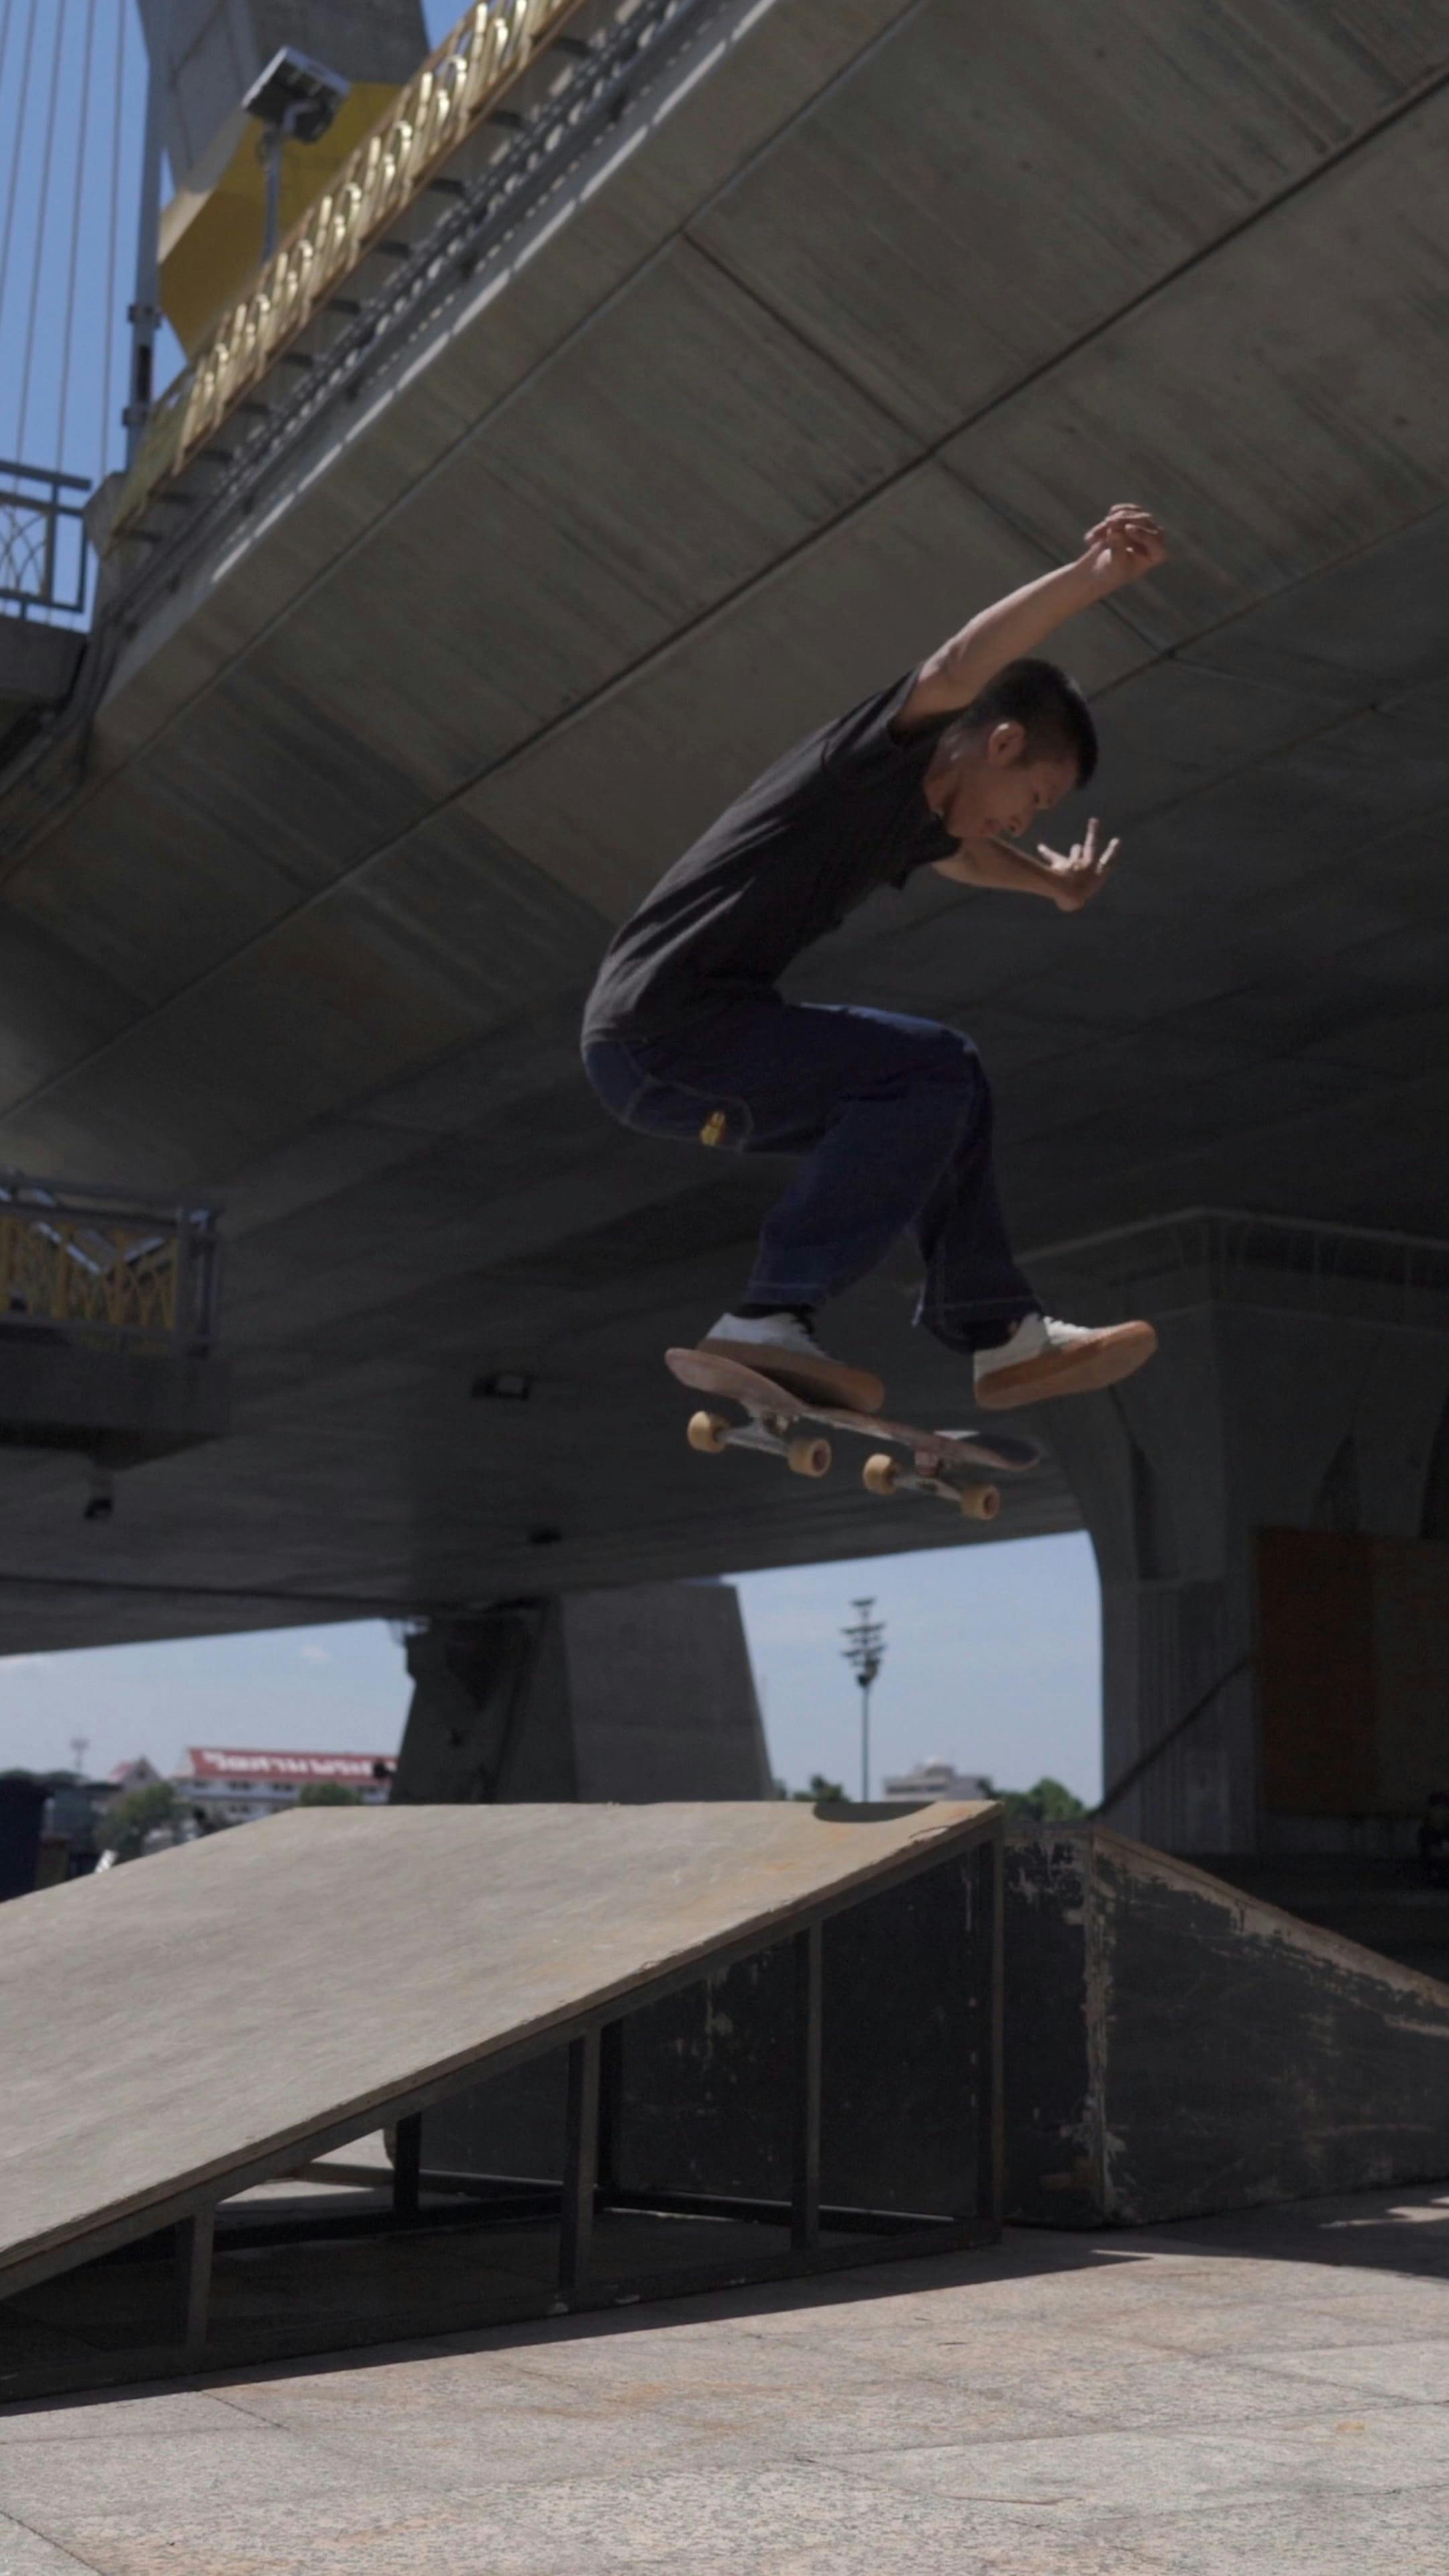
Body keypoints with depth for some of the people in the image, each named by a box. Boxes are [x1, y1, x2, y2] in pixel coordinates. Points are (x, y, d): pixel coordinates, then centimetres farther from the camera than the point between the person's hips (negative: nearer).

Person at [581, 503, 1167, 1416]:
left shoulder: (921, 814, 19)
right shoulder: (879, 757, -9)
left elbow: (962, 851, 44)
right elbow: (958, 672, -31)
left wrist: (1052, 883, 58)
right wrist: (1093, 577, -41)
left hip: (660, 1042, 10)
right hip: (663, 1025, -10)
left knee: (946, 1095, 16)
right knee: (936, 1069, -16)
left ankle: (1001, 1335, 21)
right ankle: (772, 1318, -17)